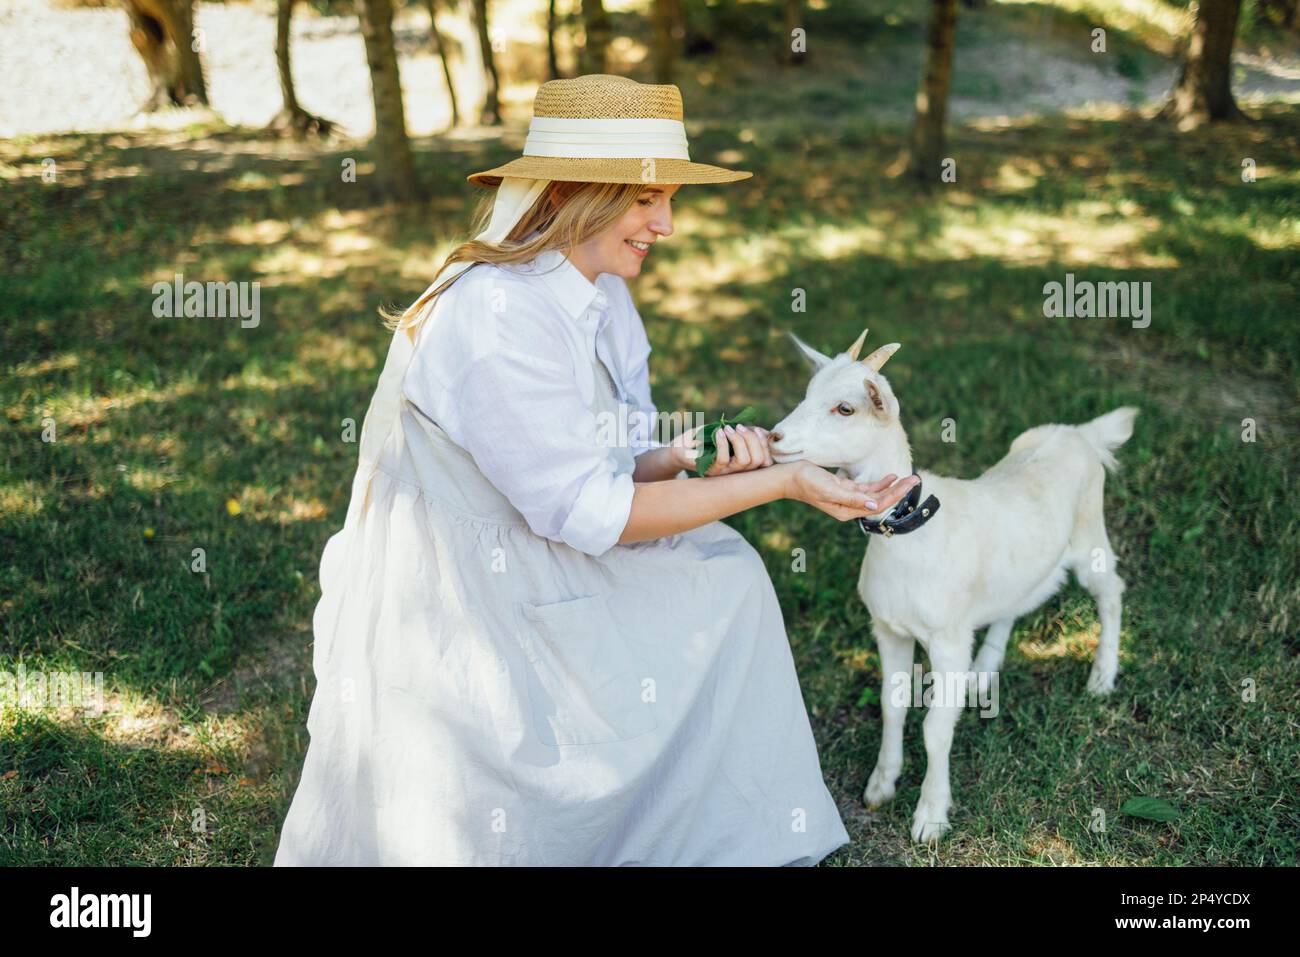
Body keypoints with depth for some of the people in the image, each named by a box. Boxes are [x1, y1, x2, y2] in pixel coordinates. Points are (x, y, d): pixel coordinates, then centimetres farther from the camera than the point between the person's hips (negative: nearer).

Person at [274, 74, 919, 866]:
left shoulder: (602, 295, 2)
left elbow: (620, 465, 6)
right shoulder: (496, 318, -27)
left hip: (532, 577, 9)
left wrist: (695, 456, -17)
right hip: (451, 616, -9)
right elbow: (586, 512, -24)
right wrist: (783, 483, -21)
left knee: (723, 570, 5)